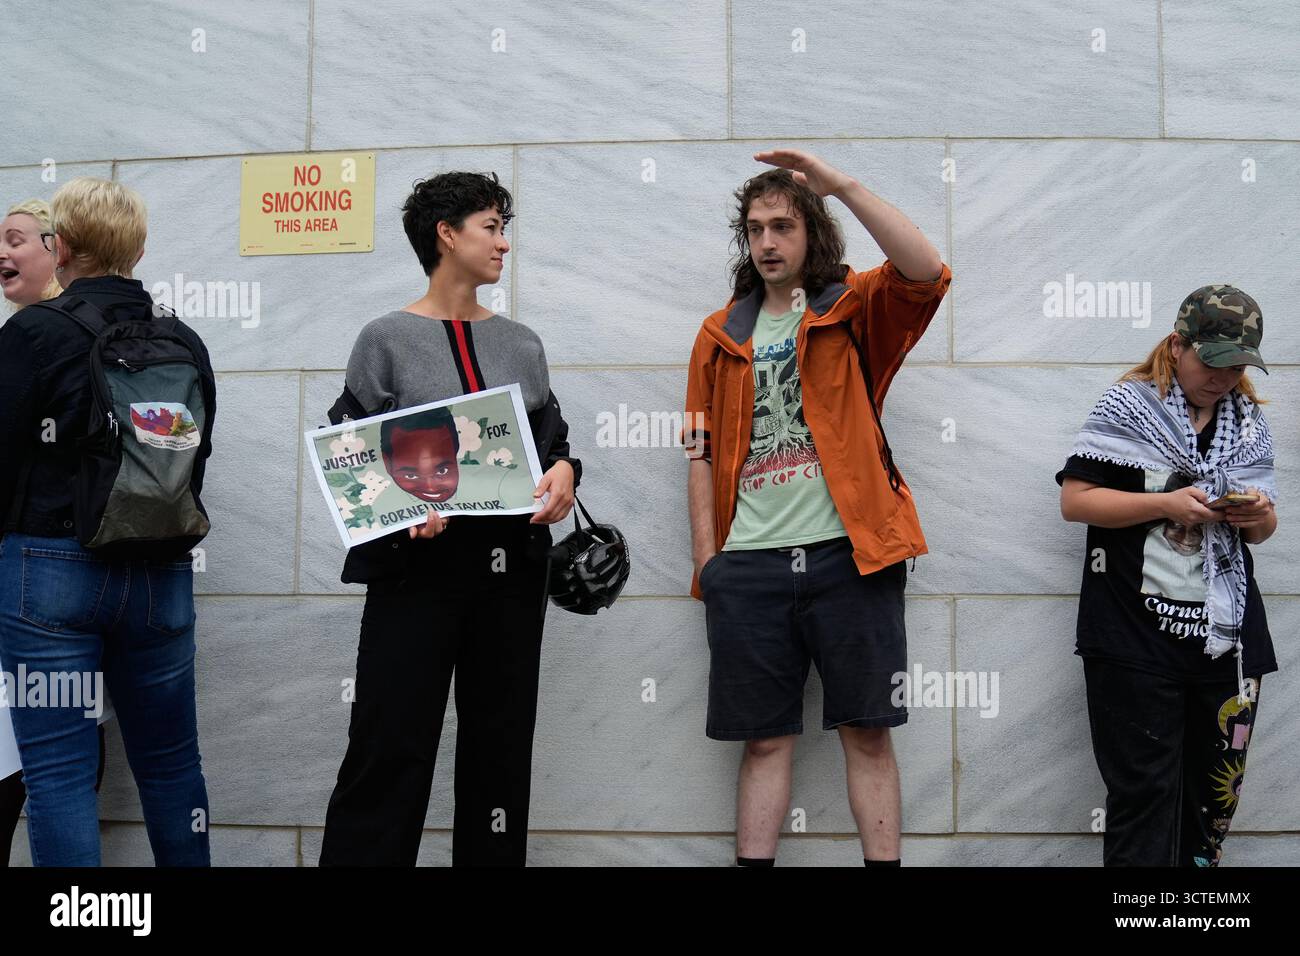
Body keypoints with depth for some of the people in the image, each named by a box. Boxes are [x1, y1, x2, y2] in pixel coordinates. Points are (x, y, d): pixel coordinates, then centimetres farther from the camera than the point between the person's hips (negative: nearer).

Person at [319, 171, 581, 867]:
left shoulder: (521, 344, 13)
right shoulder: (387, 339, 1)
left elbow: (552, 438, 17)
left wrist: (563, 470, -5)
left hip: (510, 565, 5)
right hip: (416, 563, -4)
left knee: (500, 747, 10)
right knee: (390, 750, -5)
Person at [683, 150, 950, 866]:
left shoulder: (853, 309, 6)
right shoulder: (721, 335, 14)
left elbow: (927, 271, -15)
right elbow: (701, 453, 12)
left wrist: (842, 185, -15)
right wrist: (707, 561, 4)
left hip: (847, 554, -2)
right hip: (749, 564, 3)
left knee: (867, 730, 3)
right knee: (764, 738, 8)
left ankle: (884, 862, 13)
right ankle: (753, 862, 16)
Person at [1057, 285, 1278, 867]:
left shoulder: (1248, 420, 13)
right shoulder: (1128, 407, -2)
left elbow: (1260, 530, 18)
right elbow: (1074, 500, -7)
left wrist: (1259, 515, -6)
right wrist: (1165, 503, -18)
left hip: (1227, 635, 5)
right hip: (1138, 637, -5)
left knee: (1217, 787, 11)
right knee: (1146, 792, -3)